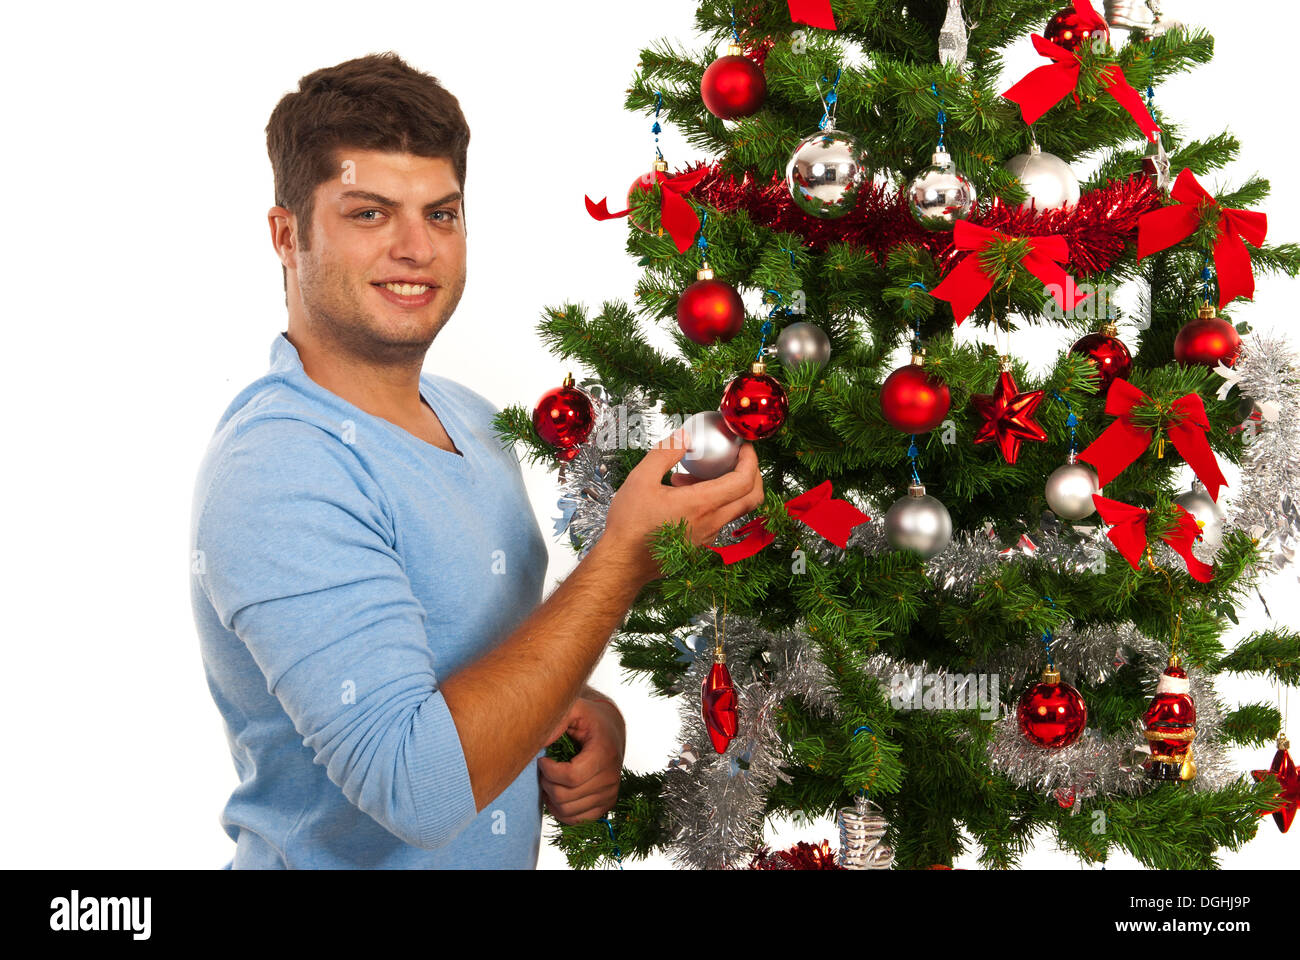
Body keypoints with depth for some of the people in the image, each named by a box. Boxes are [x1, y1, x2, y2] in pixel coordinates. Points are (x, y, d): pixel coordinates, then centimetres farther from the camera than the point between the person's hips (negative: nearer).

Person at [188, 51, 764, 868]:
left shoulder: (470, 419, 1)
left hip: (510, 855, 7)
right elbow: (421, 789, -32)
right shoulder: (278, 477, -26)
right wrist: (627, 555, -30)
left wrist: (585, 711, -9)